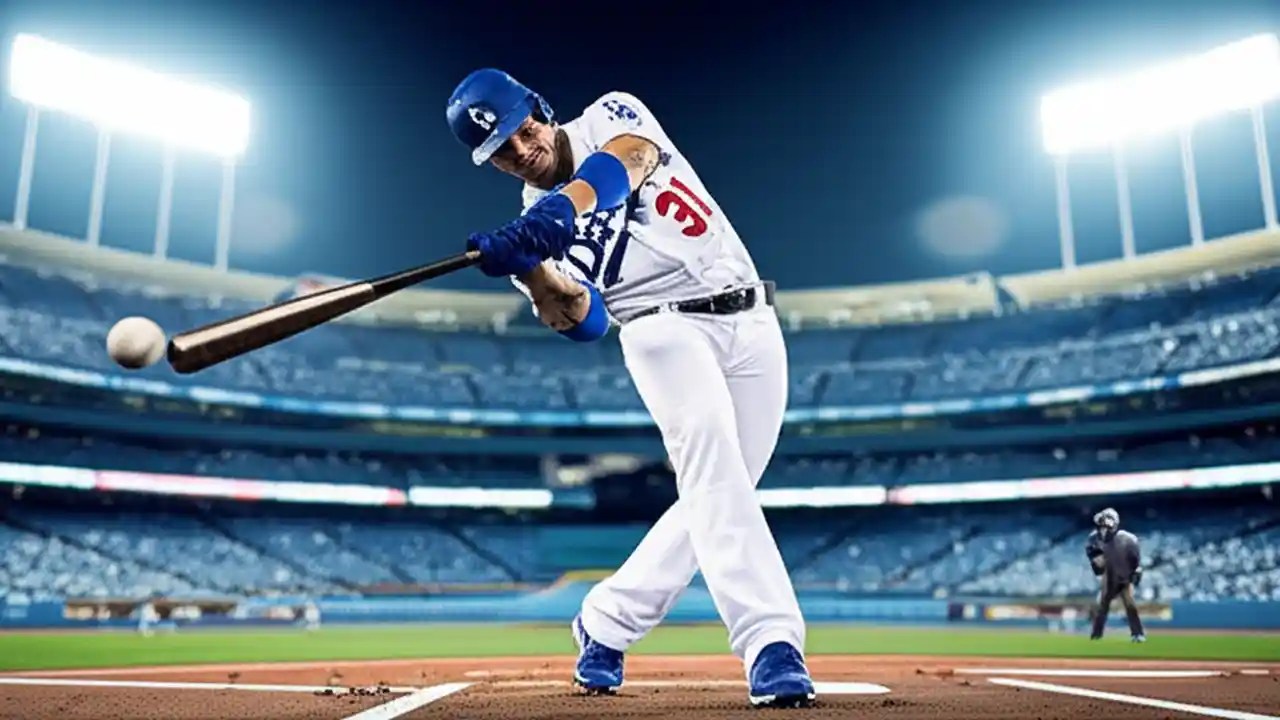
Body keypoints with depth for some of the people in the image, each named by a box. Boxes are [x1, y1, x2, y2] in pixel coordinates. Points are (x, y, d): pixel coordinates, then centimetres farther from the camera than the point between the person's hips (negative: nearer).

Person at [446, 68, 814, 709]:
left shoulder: (609, 115, 4)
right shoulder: (532, 222, 2)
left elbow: (627, 160, -23)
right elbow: (582, 322, -14)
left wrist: (564, 205, -42)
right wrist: (529, 269, -33)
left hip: (754, 323, 2)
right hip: (665, 330, -2)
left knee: (715, 498, 4)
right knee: (714, 475, -26)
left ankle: (604, 624, 19)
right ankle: (772, 645, -26)